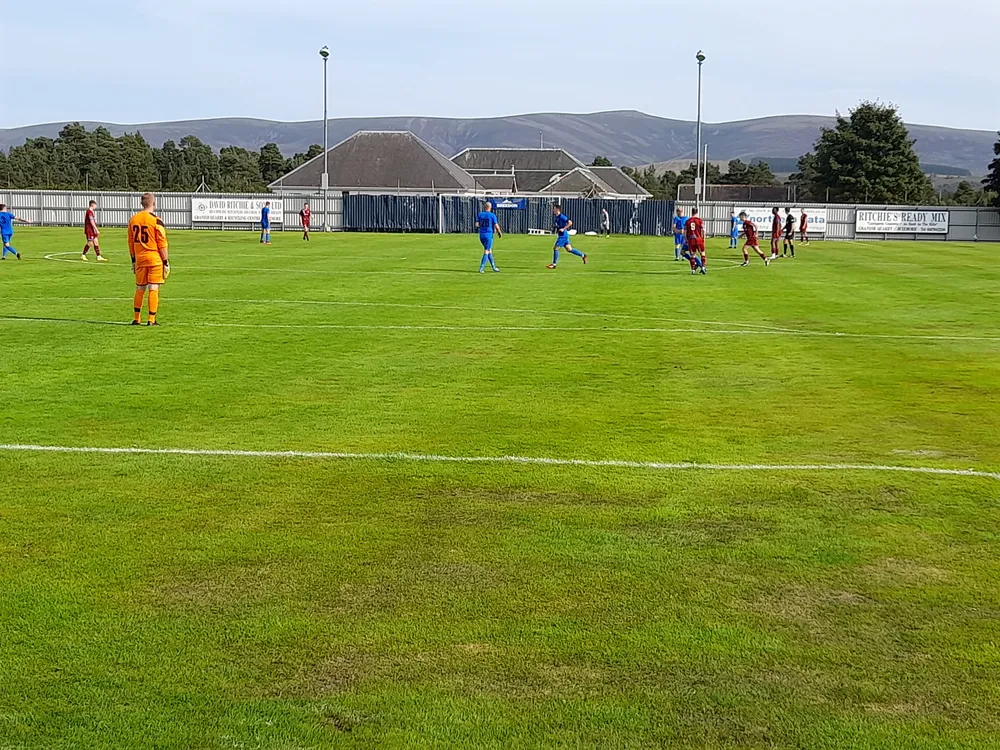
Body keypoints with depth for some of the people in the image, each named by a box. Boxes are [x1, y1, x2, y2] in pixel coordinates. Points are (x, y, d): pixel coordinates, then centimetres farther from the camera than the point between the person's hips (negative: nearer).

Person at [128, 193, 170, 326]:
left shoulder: (133, 220, 7)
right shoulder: (156, 220, -10)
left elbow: (131, 242, 12)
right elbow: (162, 244, -10)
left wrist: (133, 260, 18)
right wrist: (166, 262, -5)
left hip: (140, 259, 5)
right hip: (155, 259, -5)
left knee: (139, 289, 14)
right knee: (153, 289, -2)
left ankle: (136, 318, 17)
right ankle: (151, 319, -2)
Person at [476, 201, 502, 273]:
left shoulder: (480, 214, 6)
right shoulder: (492, 215, -7)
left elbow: (477, 224, 1)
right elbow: (496, 226, -7)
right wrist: (500, 233, 9)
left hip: (481, 235, 5)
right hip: (489, 235, -5)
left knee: (489, 251, 16)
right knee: (486, 252, 0)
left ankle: (494, 267, 21)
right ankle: (481, 268, -6)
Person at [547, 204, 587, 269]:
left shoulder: (561, 217, -17)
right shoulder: (556, 217, 12)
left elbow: (570, 223, -22)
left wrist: (563, 229, -23)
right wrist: (557, 230, 11)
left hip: (563, 235, -10)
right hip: (561, 235, 10)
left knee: (556, 248, -6)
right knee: (569, 249, 12)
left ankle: (554, 264, 2)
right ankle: (583, 255, 19)